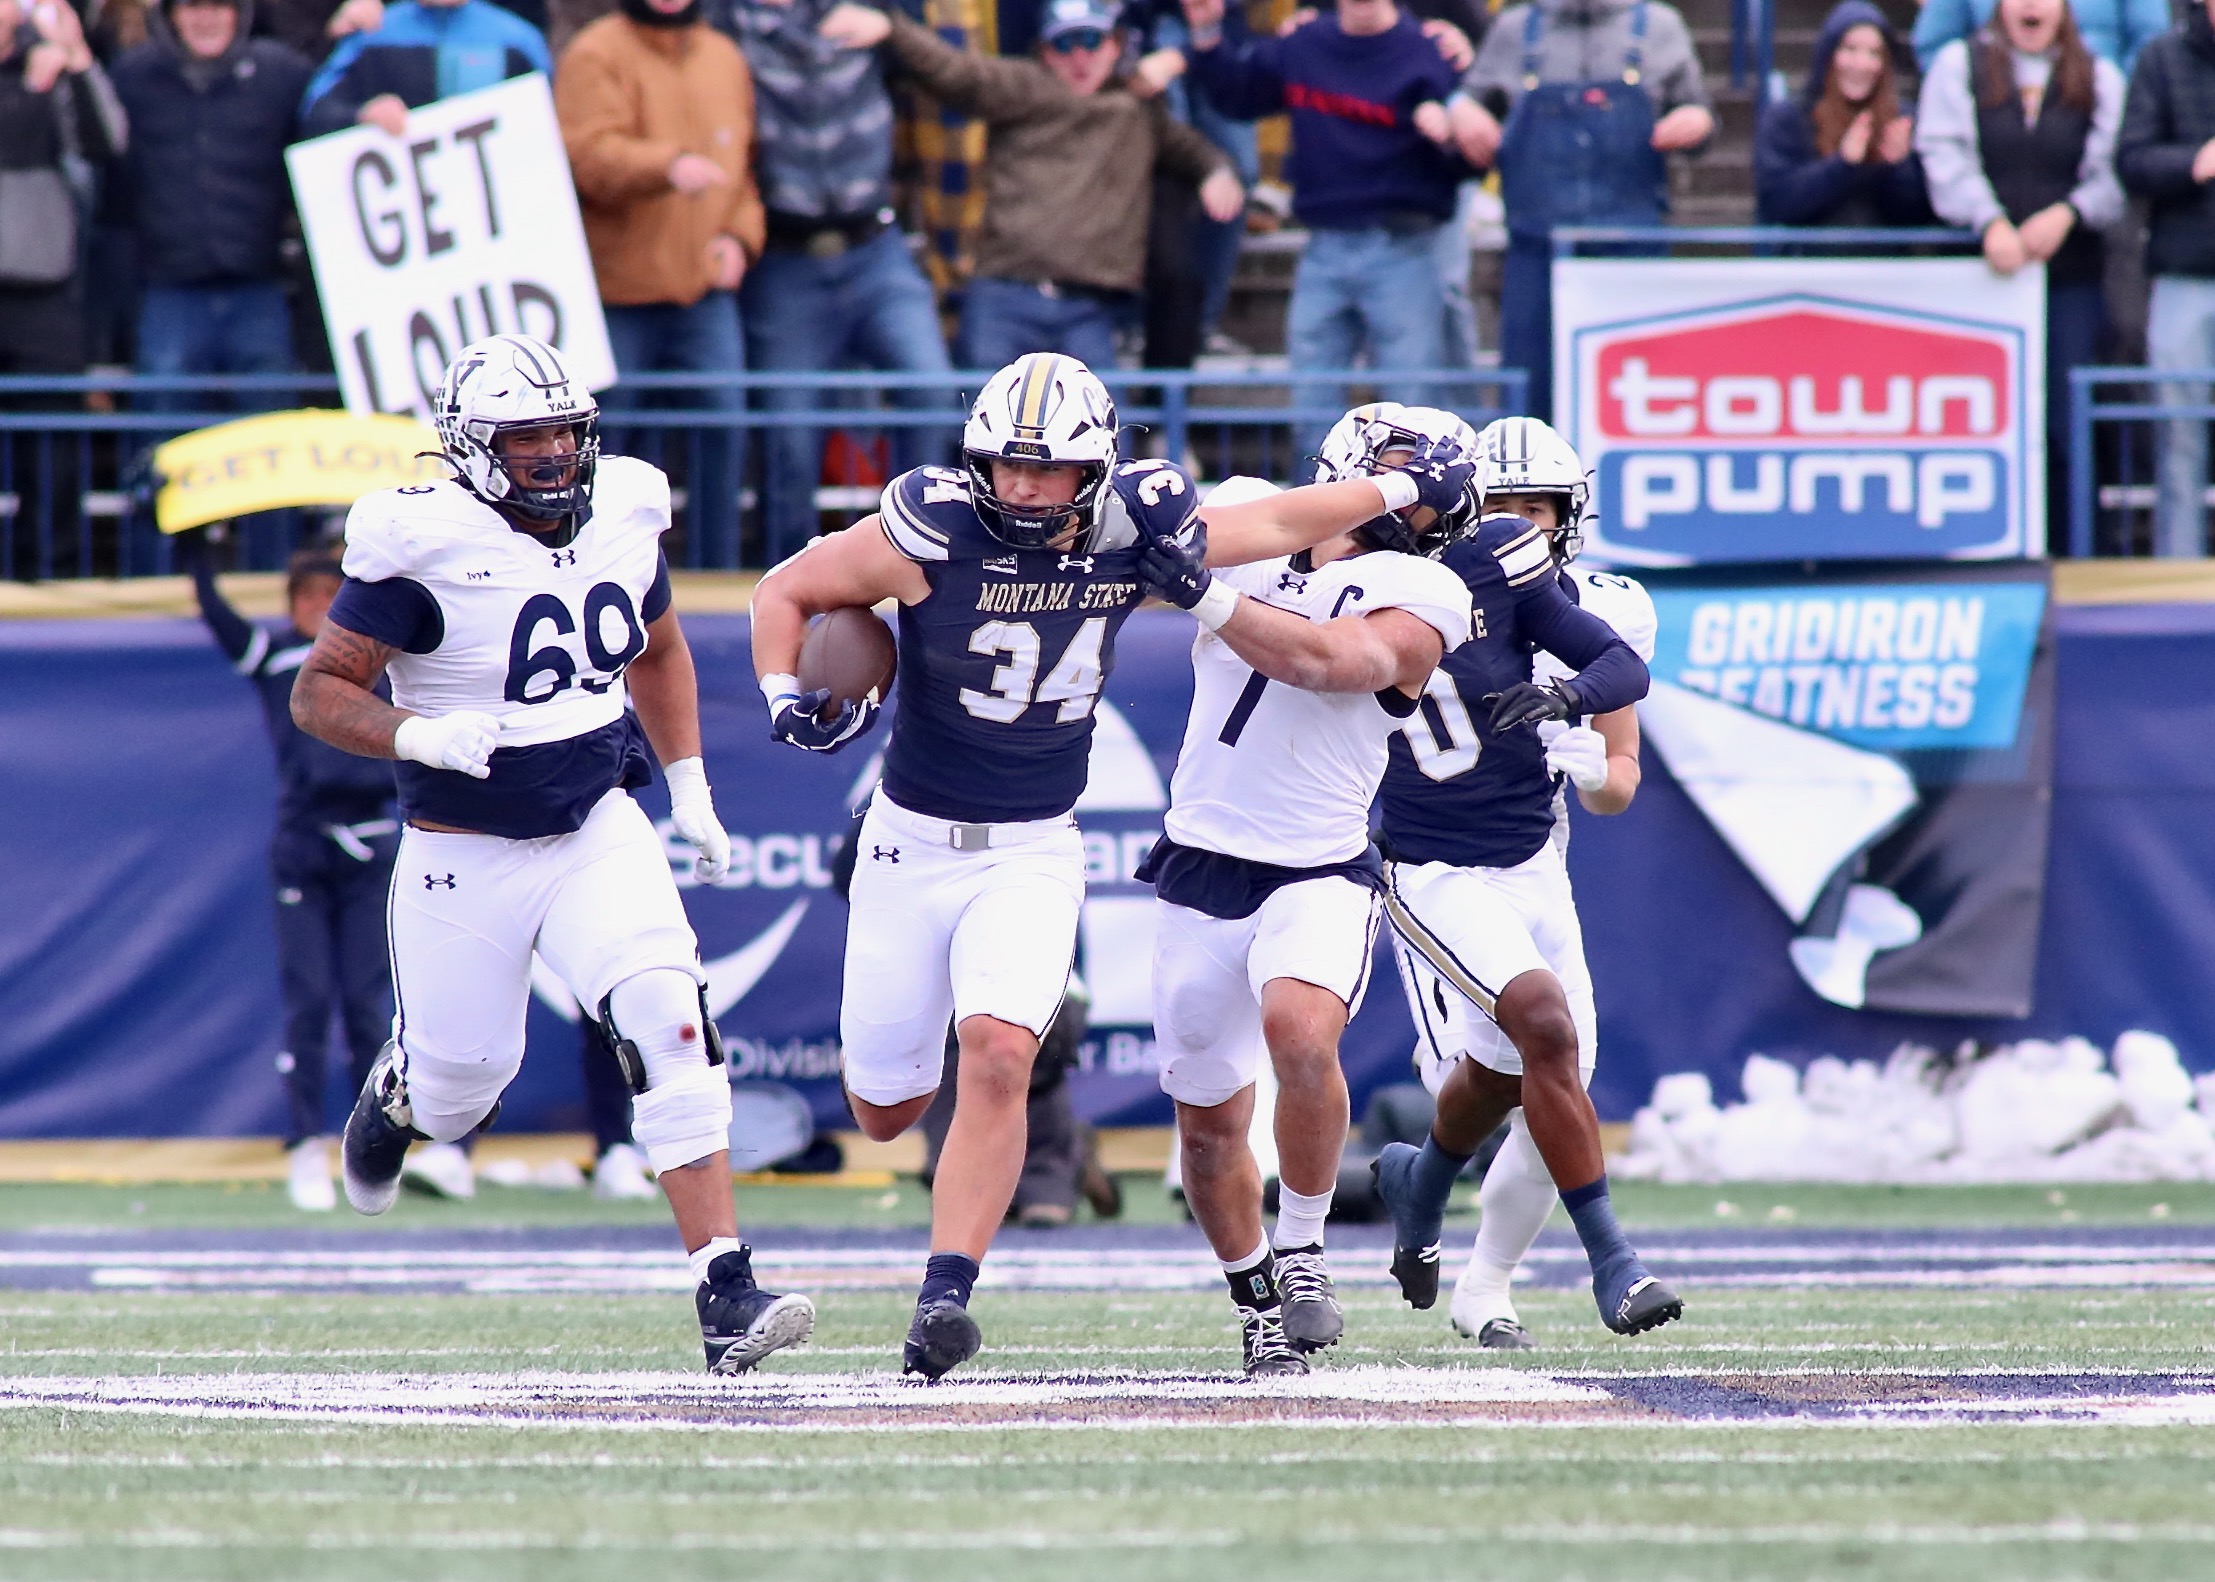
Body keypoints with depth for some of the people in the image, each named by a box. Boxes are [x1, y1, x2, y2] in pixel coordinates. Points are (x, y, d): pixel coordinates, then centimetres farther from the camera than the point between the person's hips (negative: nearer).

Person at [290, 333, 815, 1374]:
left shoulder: (624, 521, -1)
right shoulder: (426, 549, -18)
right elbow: (319, 694, -13)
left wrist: (690, 787, 14)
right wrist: (419, 737, -30)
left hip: (596, 828, 3)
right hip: (465, 853, -3)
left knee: (668, 1019, -19)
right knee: (464, 1075, 9)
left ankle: (723, 1288, -22)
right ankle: (395, 1094, 51)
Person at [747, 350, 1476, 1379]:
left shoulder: (1130, 536, -8)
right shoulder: (931, 535, -16)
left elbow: (1273, 526, 8)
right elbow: (787, 592, -3)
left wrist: (1405, 488, 16)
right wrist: (786, 700, -20)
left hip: (1033, 853, 0)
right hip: (914, 841, 0)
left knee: (998, 1059, -24)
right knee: (885, 1110, 8)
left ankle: (946, 1295, -20)